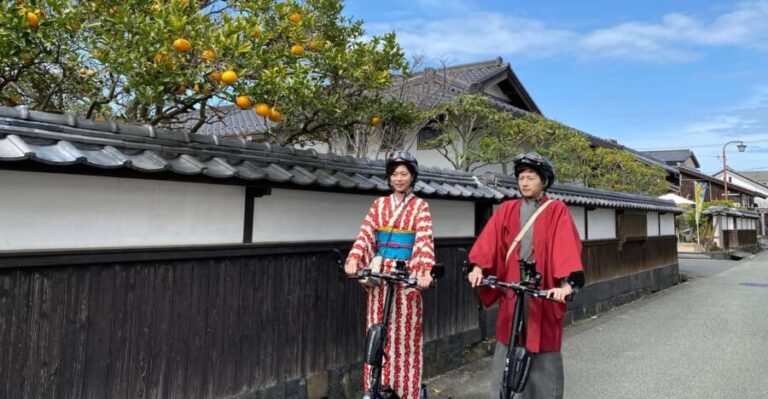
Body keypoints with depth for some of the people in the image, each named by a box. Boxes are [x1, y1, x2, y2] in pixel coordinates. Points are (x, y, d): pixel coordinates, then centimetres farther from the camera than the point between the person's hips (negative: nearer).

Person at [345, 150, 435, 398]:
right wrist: (354, 259, -20)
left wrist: (426, 271, -29)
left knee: (405, 336, 2)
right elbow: (365, 234, -1)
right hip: (380, 273, 3)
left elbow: (425, 239, -12)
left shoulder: (419, 206, 2)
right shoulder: (380, 204, 11)